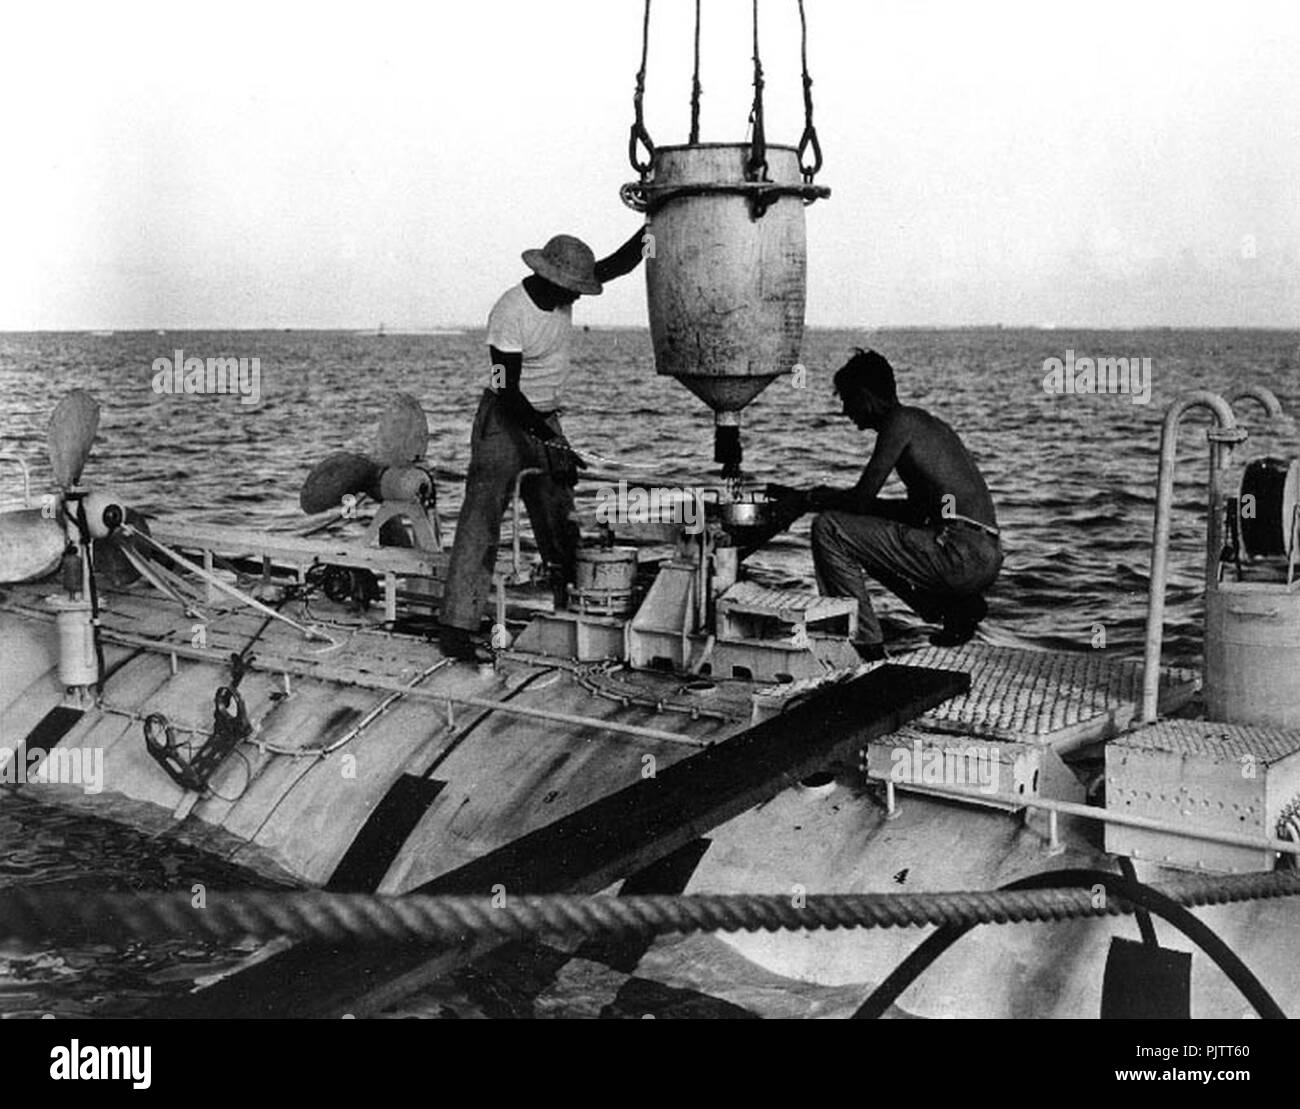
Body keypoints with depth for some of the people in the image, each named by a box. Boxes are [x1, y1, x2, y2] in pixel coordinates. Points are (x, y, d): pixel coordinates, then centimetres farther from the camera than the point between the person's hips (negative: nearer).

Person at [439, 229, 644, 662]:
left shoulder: (560, 291, -2)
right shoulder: (510, 314, -24)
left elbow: (619, 264, 3)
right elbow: (507, 394, -25)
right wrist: (553, 444, -29)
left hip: (545, 420, 8)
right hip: (504, 422, -8)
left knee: (560, 523, 11)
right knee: (482, 517, -12)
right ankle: (455, 626, -15)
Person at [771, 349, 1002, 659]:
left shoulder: (900, 421, -5)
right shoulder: (927, 423, 22)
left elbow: (862, 499, -8)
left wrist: (806, 500, 9)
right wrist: (835, 498, 28)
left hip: (961, 557, -9)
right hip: (987, 557, 9)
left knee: (827, 529, -5)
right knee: (869, 536, 31)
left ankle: (868, 649, -5)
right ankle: (958, 605, 15)